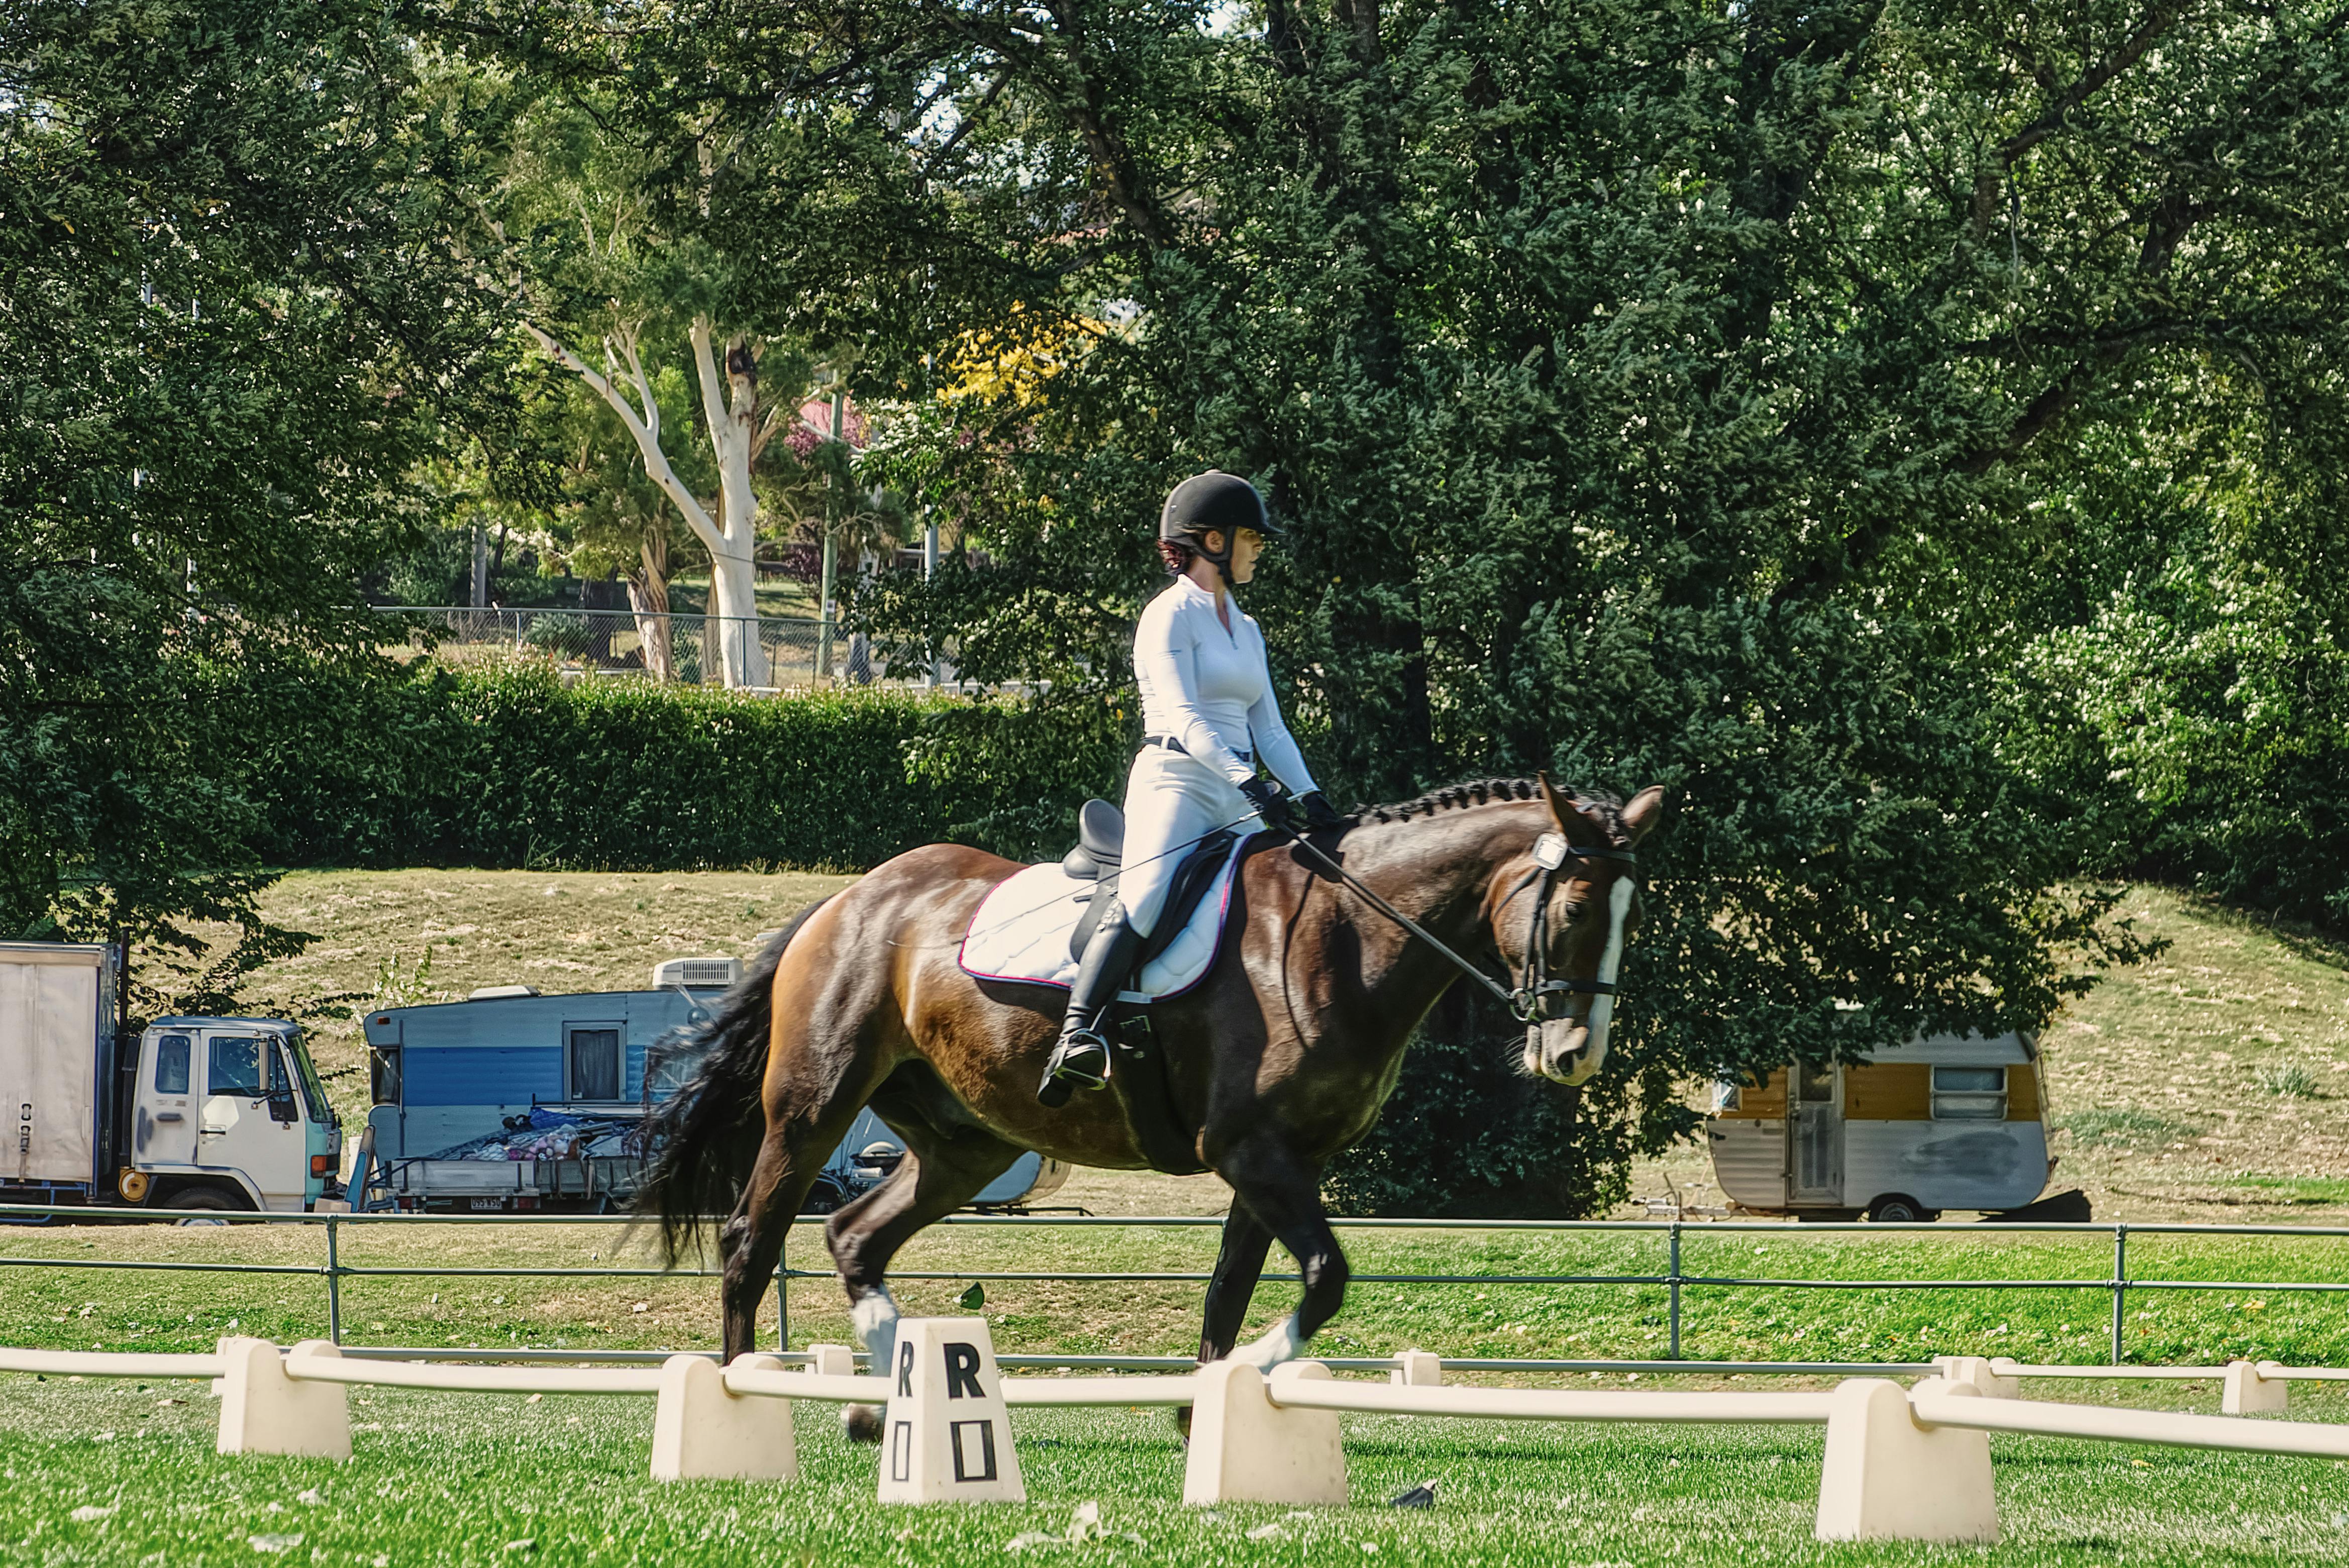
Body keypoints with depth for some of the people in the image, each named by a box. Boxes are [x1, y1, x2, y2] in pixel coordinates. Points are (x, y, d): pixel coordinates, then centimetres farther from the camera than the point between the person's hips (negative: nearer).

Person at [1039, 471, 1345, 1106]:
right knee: (1146, 899, -31)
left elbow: (1268, 730, 21)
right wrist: (1251, 785, -25)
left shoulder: (1245, 629, 23)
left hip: (1240, 799, 9)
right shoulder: (1171, 616, -2)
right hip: (1176, 782, -9)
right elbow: (1184, 718, -14)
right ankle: (1077, 1036, -42)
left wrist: (1311, 798, 5)